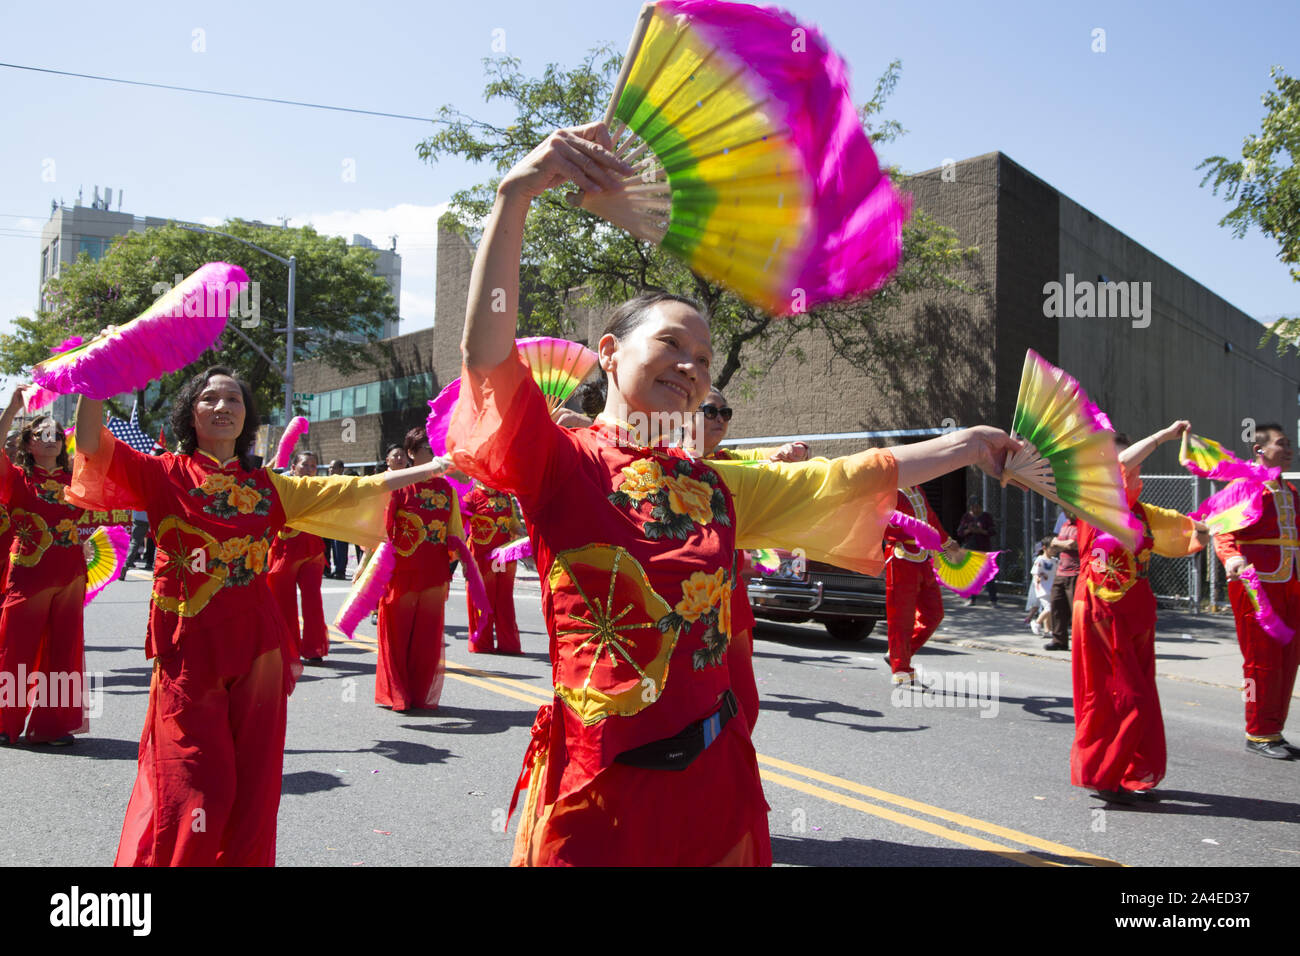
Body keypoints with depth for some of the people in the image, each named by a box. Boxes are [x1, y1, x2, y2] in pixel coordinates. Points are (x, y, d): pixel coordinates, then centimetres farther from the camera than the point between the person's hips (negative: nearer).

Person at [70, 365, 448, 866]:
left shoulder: (267, 486, 13)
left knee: (252, 793, 4)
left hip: (256, 650, 3)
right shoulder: (164, 475, 5)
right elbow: (91, 444, -9)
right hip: (189, 651, -3)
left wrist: (438, 467, 13)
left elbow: (357, 490, 14)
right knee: (192, 796, -6)